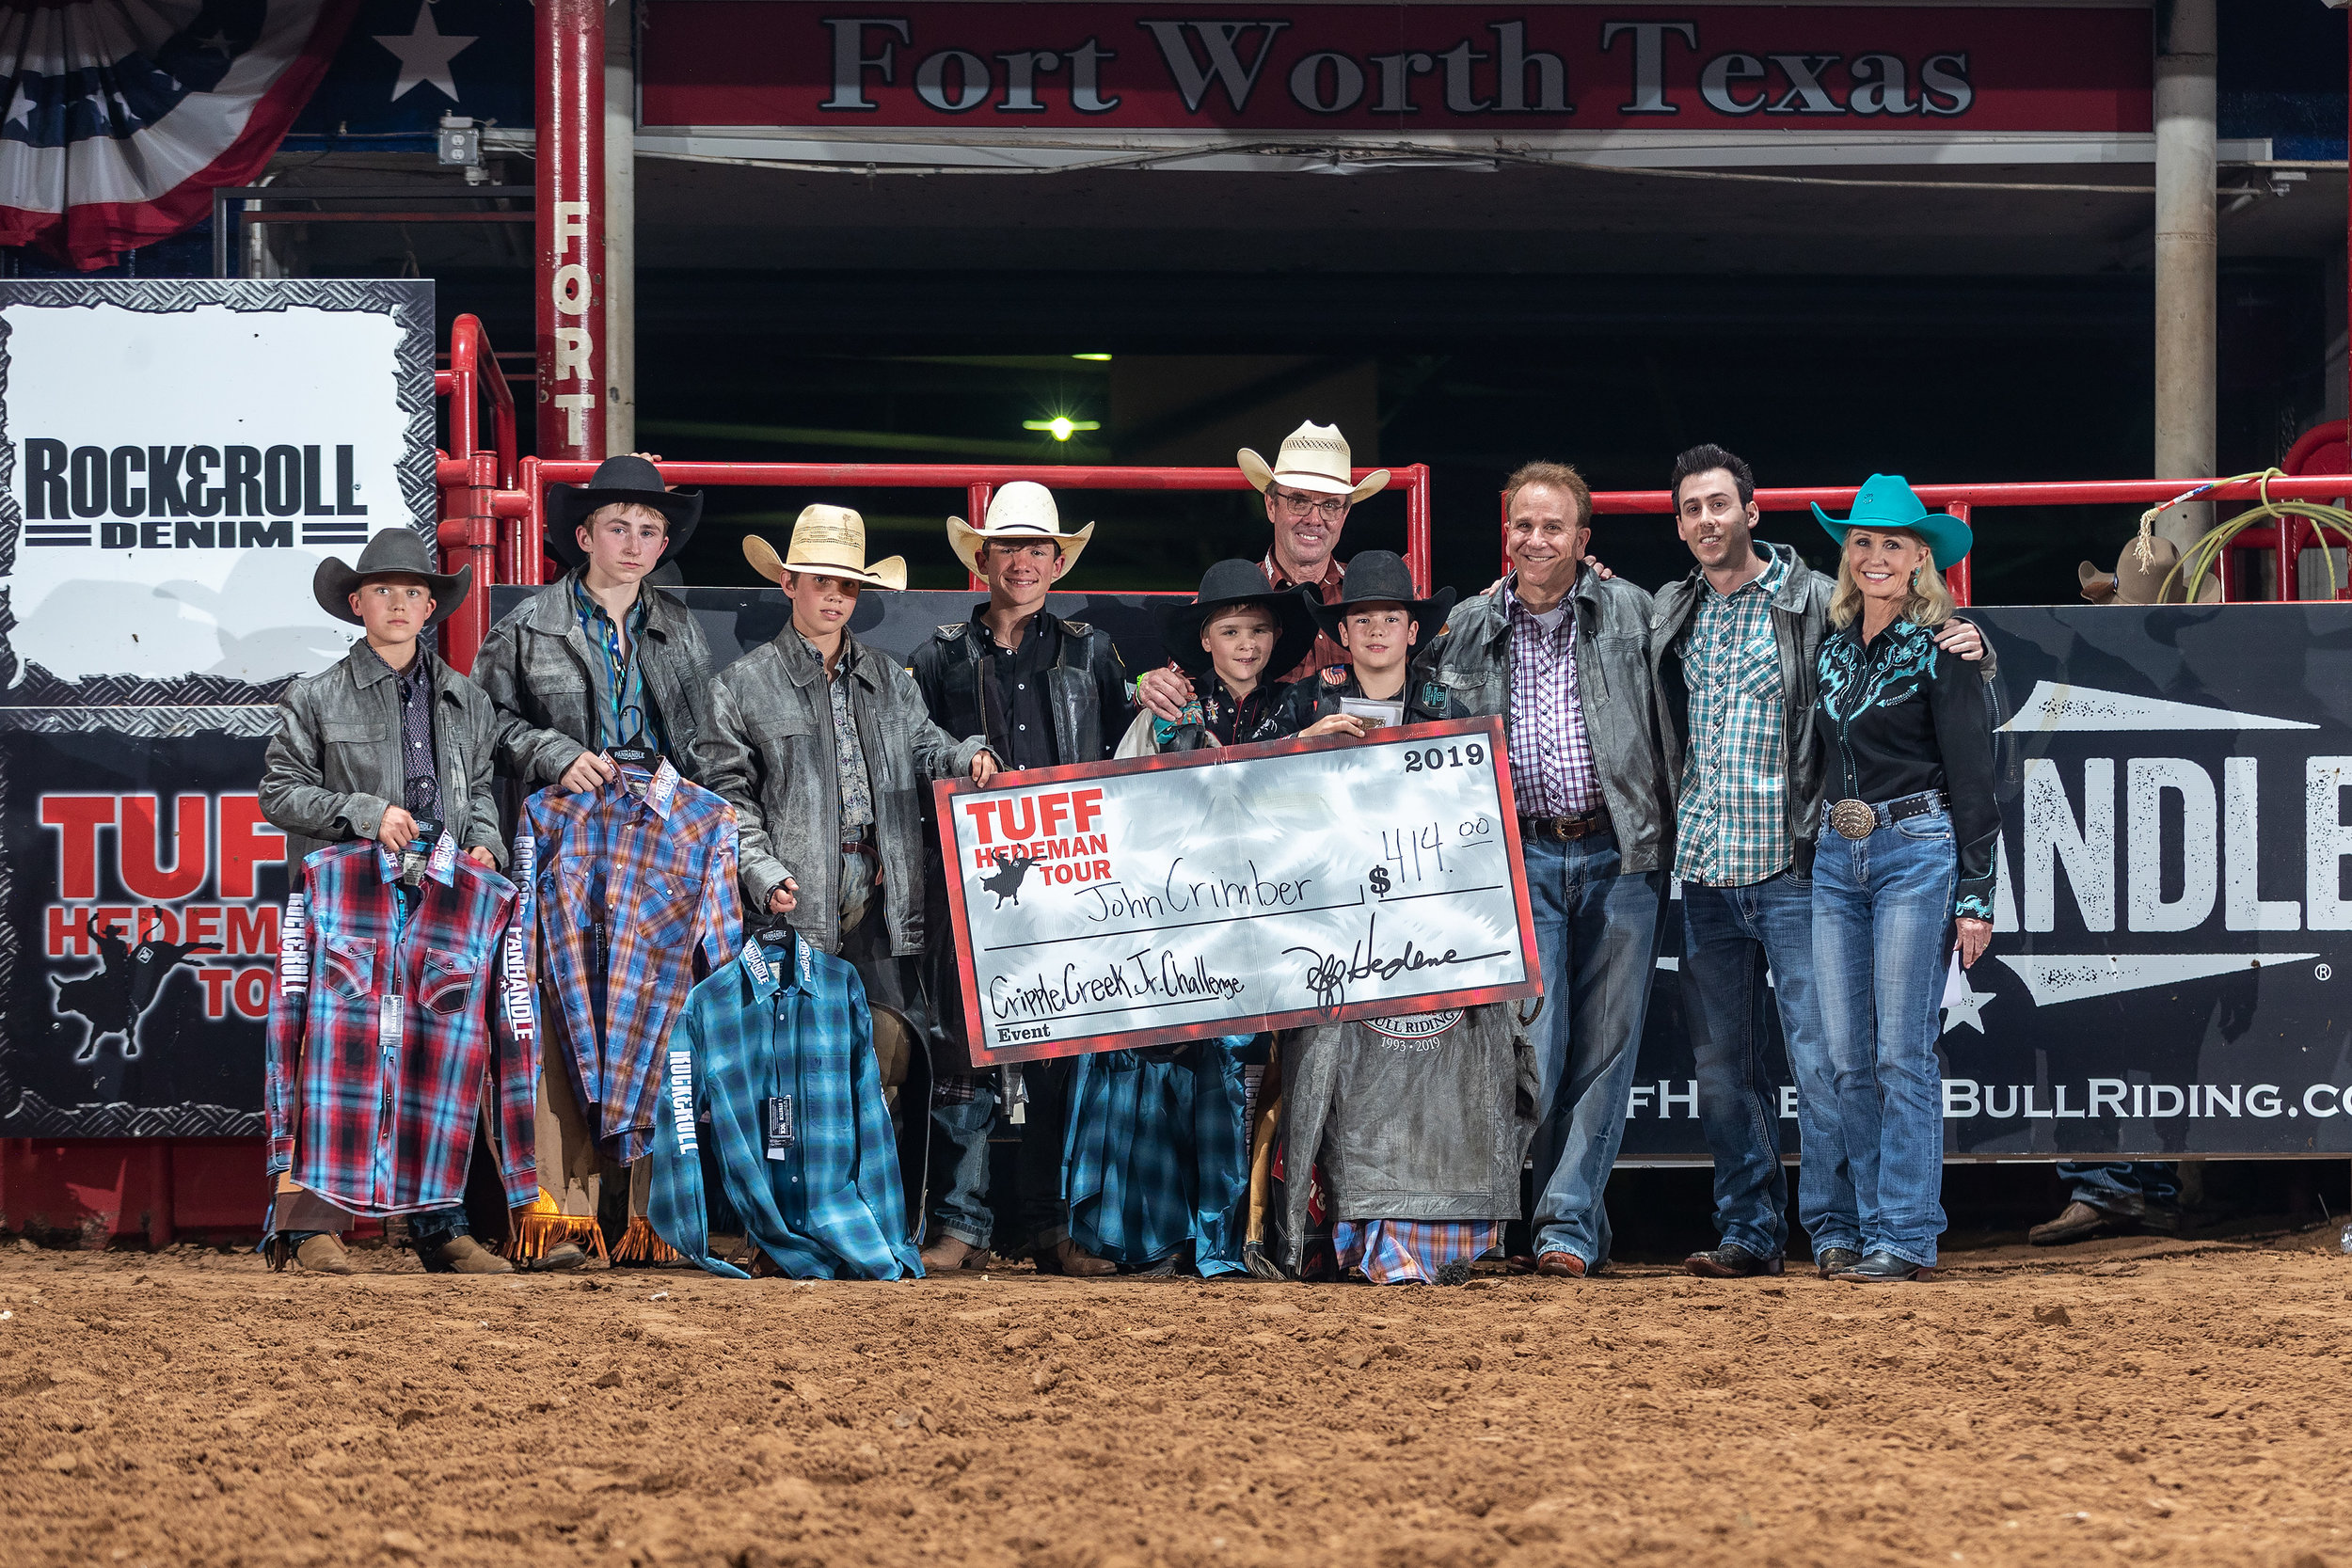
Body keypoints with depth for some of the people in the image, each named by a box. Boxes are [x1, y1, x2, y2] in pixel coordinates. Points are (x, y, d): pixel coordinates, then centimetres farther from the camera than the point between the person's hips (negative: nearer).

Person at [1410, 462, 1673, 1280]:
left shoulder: (1630, 612, 5)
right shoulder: (1466, 629, 9)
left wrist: (1669, 837, 3)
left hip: (1620, 854, 0)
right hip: (1523, 857, 0)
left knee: (1604, 1047, 0)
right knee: (1533, 1047, -8)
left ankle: (1567, 1221, 6)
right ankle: (1583, 1219, 6)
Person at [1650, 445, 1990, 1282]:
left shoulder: (1816, 603, -3)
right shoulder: (1669, 614, 12)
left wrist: (1968, 650, -18)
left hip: (1791, 869, -5)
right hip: (1705, 874, 5)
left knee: (1819, 1055, -8)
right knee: (1721, 1063, 9)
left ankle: (1838, 1230, -4)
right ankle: (1750, 1231, 17)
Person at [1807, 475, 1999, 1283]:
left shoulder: (1939, 652, -4)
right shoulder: (1833, 648, 13)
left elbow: (1973, 779, -6)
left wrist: (1974, 896, -10)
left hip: (1916, 853, -6)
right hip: (1837, 859, 6)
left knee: (1903, 1055, -8)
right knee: (1848, 1060, 4)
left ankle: (1908, 1238, -5)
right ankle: (1876, 1230, 10)